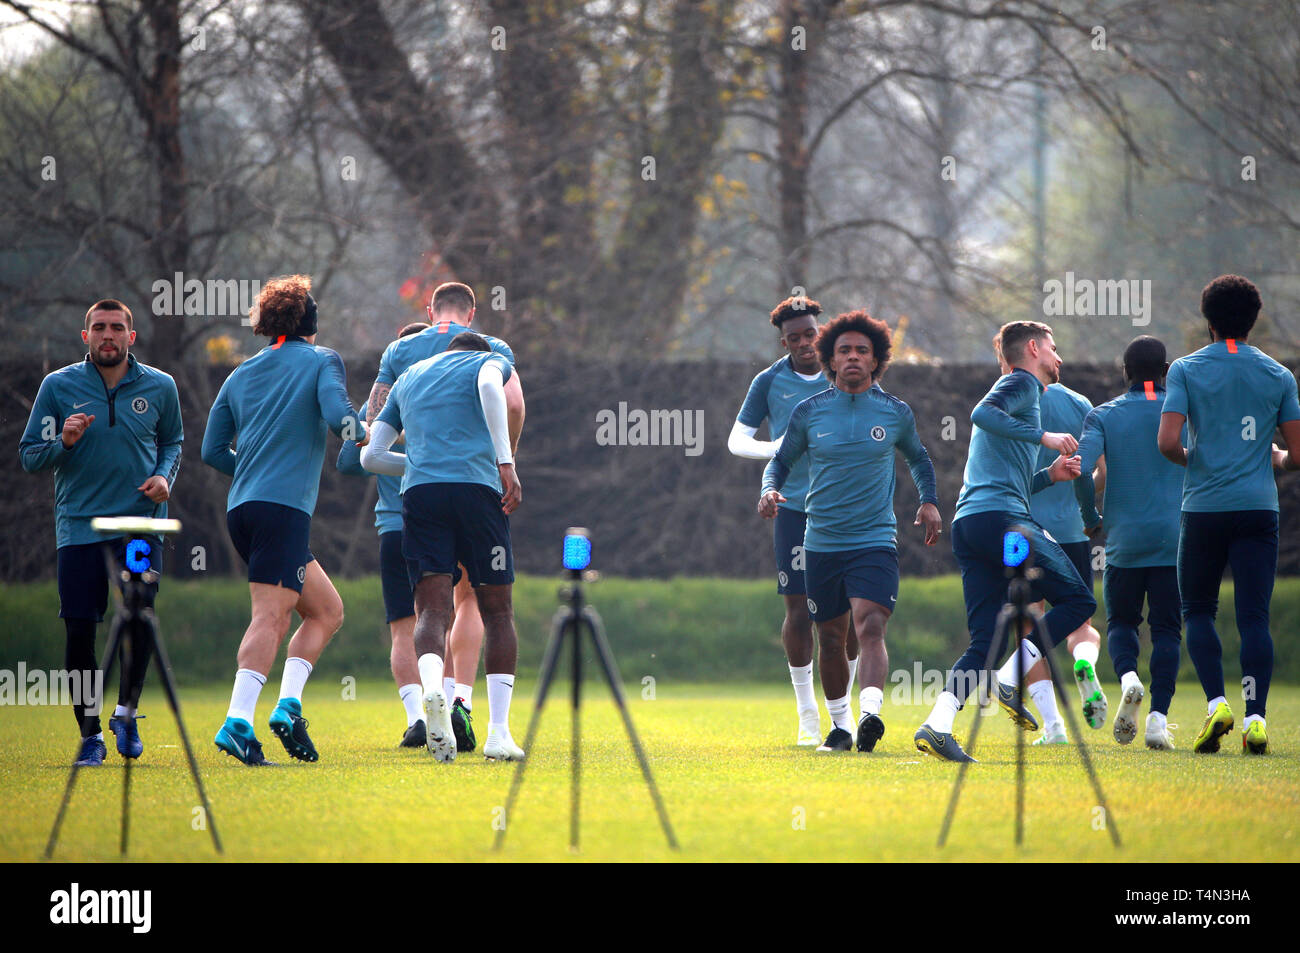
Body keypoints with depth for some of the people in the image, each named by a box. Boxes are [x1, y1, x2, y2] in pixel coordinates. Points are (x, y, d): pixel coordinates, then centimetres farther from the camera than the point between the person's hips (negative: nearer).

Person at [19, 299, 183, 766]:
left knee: (140, 623, -10)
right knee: (80, 629, -3)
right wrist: (64, 443, -14)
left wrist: (164, 476, 3)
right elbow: (29, 456, 6)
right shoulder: (59, 386, 3)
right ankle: (90, 733, 11)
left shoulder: (159, 387, 7)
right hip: (79, 527, -1)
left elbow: (172, 442, 23)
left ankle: (126, 711, 16)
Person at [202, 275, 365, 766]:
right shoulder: (321, 360, 5)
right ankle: (237, 722, -30)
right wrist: (364, 431, 6)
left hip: (242, 506, 7)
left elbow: (213, 450, 16)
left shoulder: (241, 374, 20)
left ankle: (288, 703, -2)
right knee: (271, 615, -15)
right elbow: (338, 415, -14)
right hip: (284, 508, -7)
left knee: (327, 609, 14)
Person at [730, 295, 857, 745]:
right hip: (794, 509, -1)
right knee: (799, 609, -3)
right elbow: (736, 440, 5)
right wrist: (775, 448, -14)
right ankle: (807, 714, 7)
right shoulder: (769, 382, 2)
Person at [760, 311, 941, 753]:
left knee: (870, 626, -21)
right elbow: (781, 460, 16)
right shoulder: (809, 412, 3)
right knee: (831, 638, 9)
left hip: (876, 541, -2)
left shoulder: (896, 413, 4)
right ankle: (839, 724, 25)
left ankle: (870, 713, -35)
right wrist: (770, 490, -5)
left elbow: (918, 457, 23)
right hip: (821, 545, 2)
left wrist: (929, 500, 9)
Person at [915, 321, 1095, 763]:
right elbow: (983, 413, -18)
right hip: (1003, 518, -9)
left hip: (967, 526, 9)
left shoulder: (1019, 389, 32)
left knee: (984, 643, 2)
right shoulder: (1022, 384, 4)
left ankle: (937, 724, -15)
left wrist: (1049, 475, 23)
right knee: (1078, 601, -1)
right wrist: (1043, 437, -15)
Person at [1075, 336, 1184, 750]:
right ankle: (1159, 716, -9)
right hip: (1173, 540, 0)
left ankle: (1128, 679, -14)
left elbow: (1081, 469, -10)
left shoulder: (1103, 416, 1)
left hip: (1124, 541, 0)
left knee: (1121, 621, 16)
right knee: (1166, 629, 4)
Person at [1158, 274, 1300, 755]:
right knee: (1254, 617, 1)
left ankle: (1216, 703, -6)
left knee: (1198, 611, 12)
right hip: (1259, 507, 1)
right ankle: (1255, 717, -10)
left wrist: (1190, 458, 11)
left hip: (1204, 506, -1)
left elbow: (1167, 442, -11)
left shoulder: (1186, 370, 0)